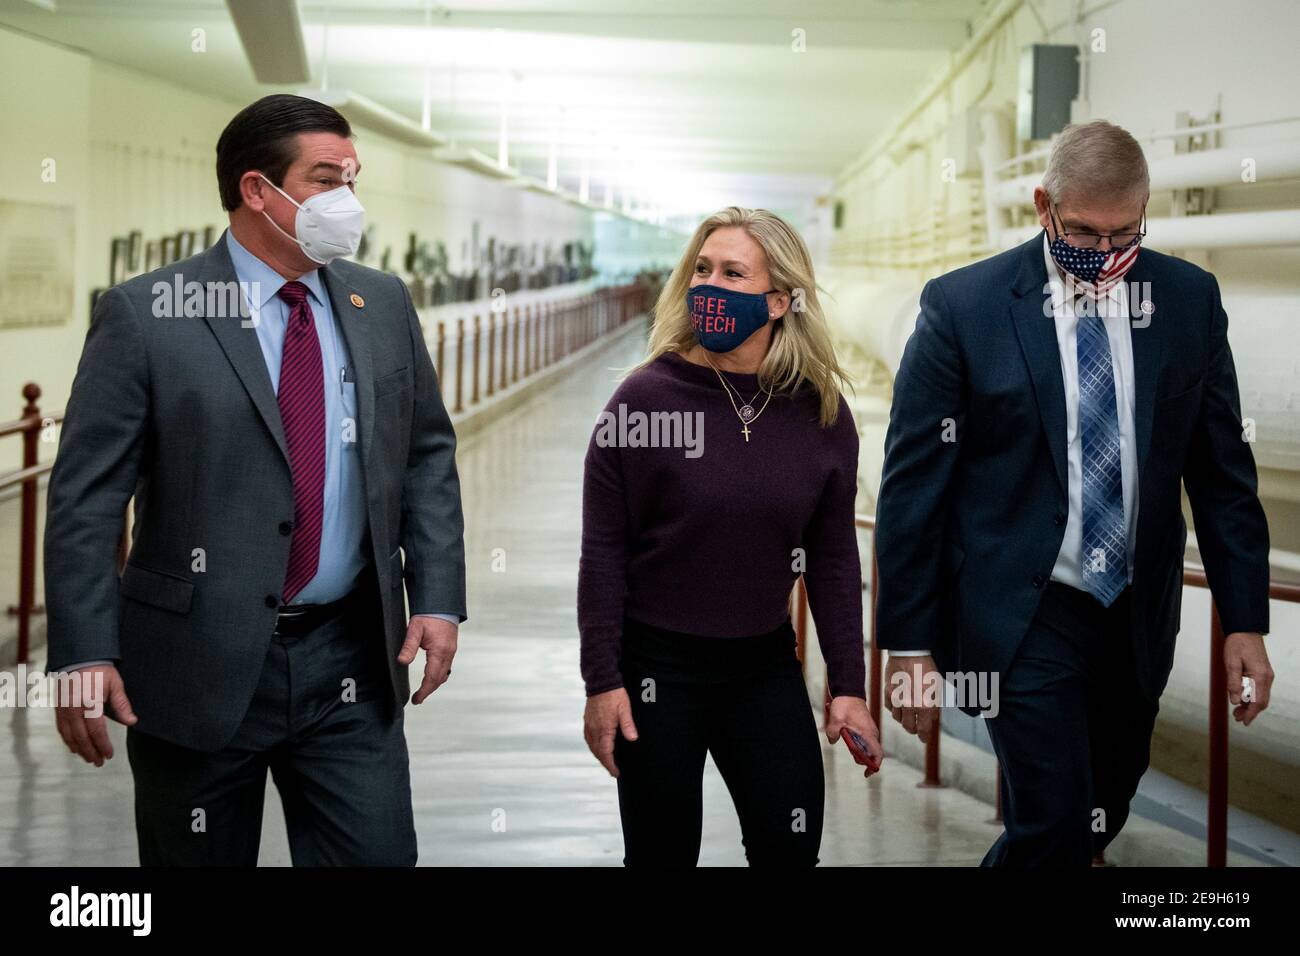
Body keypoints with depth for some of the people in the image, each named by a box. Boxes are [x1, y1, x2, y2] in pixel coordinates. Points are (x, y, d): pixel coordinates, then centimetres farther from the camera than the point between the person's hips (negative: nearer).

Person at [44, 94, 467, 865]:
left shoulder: (383, 303, 7)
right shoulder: (145, 315, -7)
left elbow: (428, 454, 12)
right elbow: (86, 498, -8)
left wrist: (438, 598, 2)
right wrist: (84, 656, -15)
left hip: (352, 663, 3)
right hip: (200, 665, -3)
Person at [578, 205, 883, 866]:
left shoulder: (821, 413, -2)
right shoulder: (646, 398, -10)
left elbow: (832, 557, 4)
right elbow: (603, 551, -8)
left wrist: (848, 684, 2)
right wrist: (601, 680, -10)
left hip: (764, 665, 3)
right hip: (657, 668, -2)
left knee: (791, 846, 3)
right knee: (662, 852, 7)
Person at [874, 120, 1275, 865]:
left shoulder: (1190, 300, 2)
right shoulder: (962, 306, -9)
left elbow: (1224, 469, 7)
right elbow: (913, 484, -7)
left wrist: (1246, 620, 3)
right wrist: (910, 644, -8)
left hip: (1138, 620, 4)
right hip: (1022, 616, -4)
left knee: (1097, 826, 15)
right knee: (1055, 828, -13)